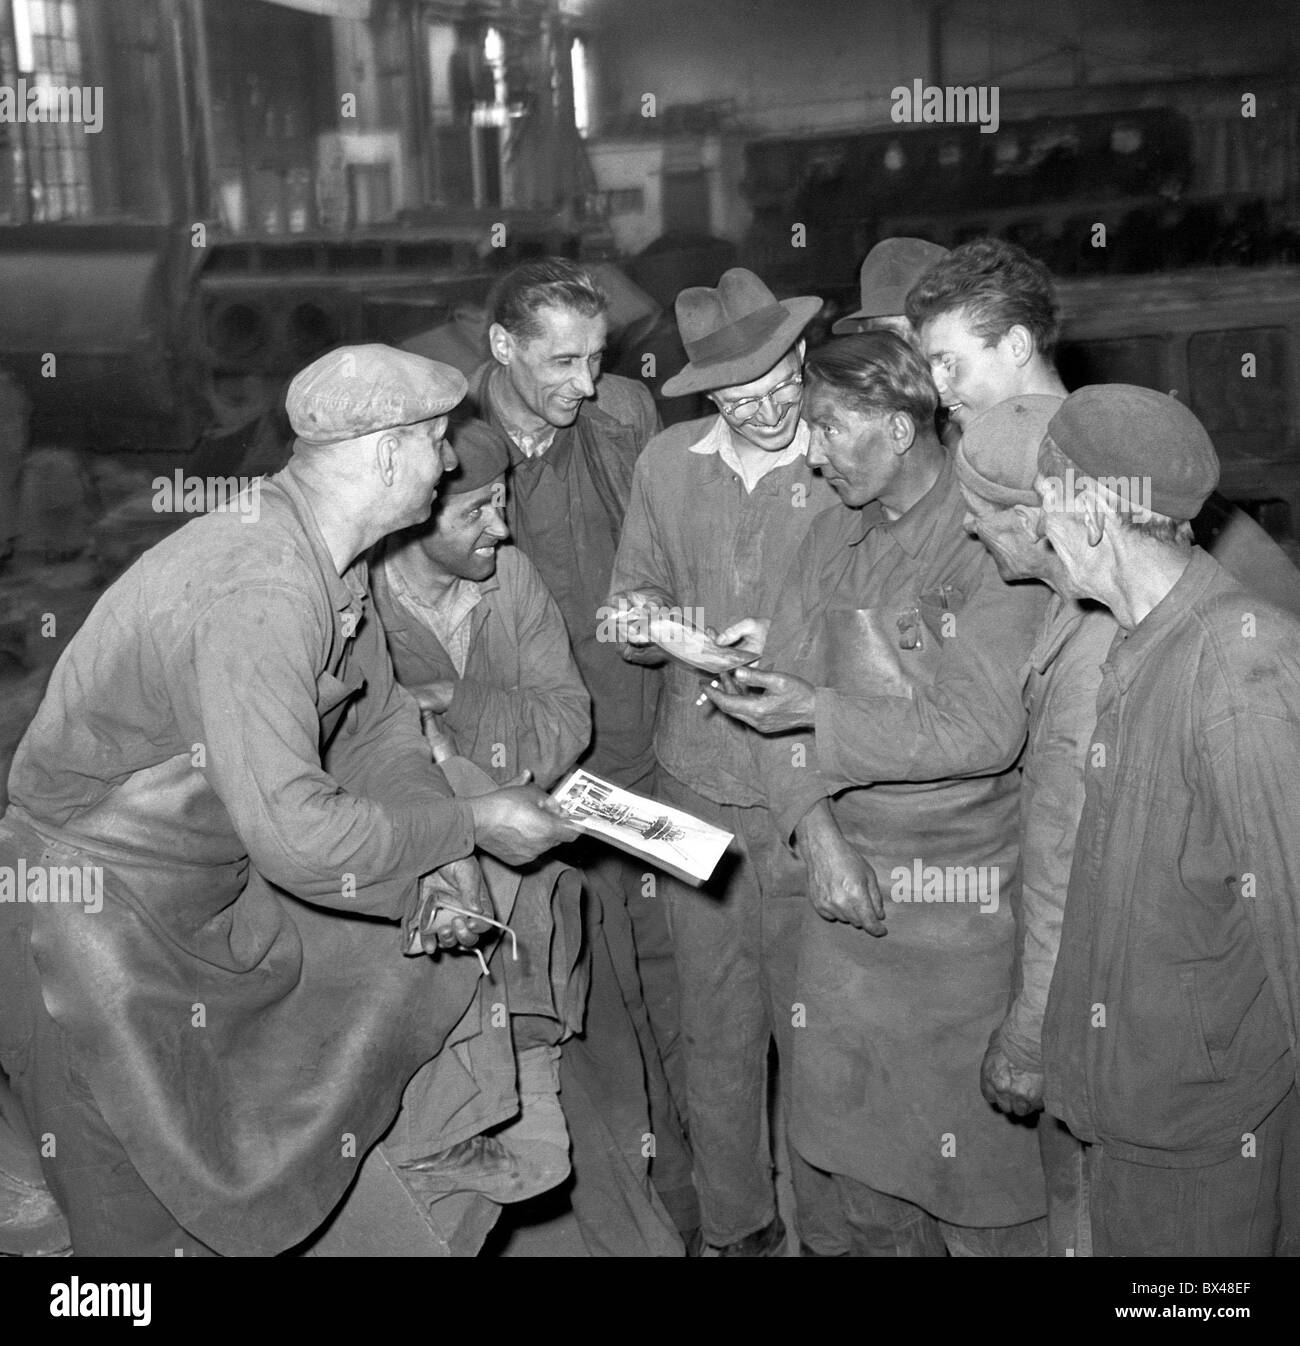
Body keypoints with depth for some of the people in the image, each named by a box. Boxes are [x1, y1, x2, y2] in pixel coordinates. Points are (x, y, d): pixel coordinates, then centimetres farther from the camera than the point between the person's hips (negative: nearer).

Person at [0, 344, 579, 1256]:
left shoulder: (330, 557, -2)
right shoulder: (260, 590, -32)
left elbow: (377, 723, 5)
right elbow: (296, 832, -35)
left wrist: (442, 856, -12)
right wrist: (472, 824, -22)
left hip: (222, 889, 9)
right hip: (97, 903, -9)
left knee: (432, 959, 12)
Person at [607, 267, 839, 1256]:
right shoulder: (666, 463, 3)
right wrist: (643, 620, -7)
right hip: (695, 785, 4)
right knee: (715, 1029, 14)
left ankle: (824, 1221, 29)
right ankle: (738, 1225, 33)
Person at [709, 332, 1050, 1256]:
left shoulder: (996, 539, -14)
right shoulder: (836, 536, 8)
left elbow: (986, 731, -19)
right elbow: (785, 688, 5)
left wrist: (819, 714, -20)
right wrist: (816, 827, -9)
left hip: (965, 888, -6)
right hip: (845, 867, 6)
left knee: (972, 1118, 4)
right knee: (846, 1101, 18)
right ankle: (880, 1239, 39)